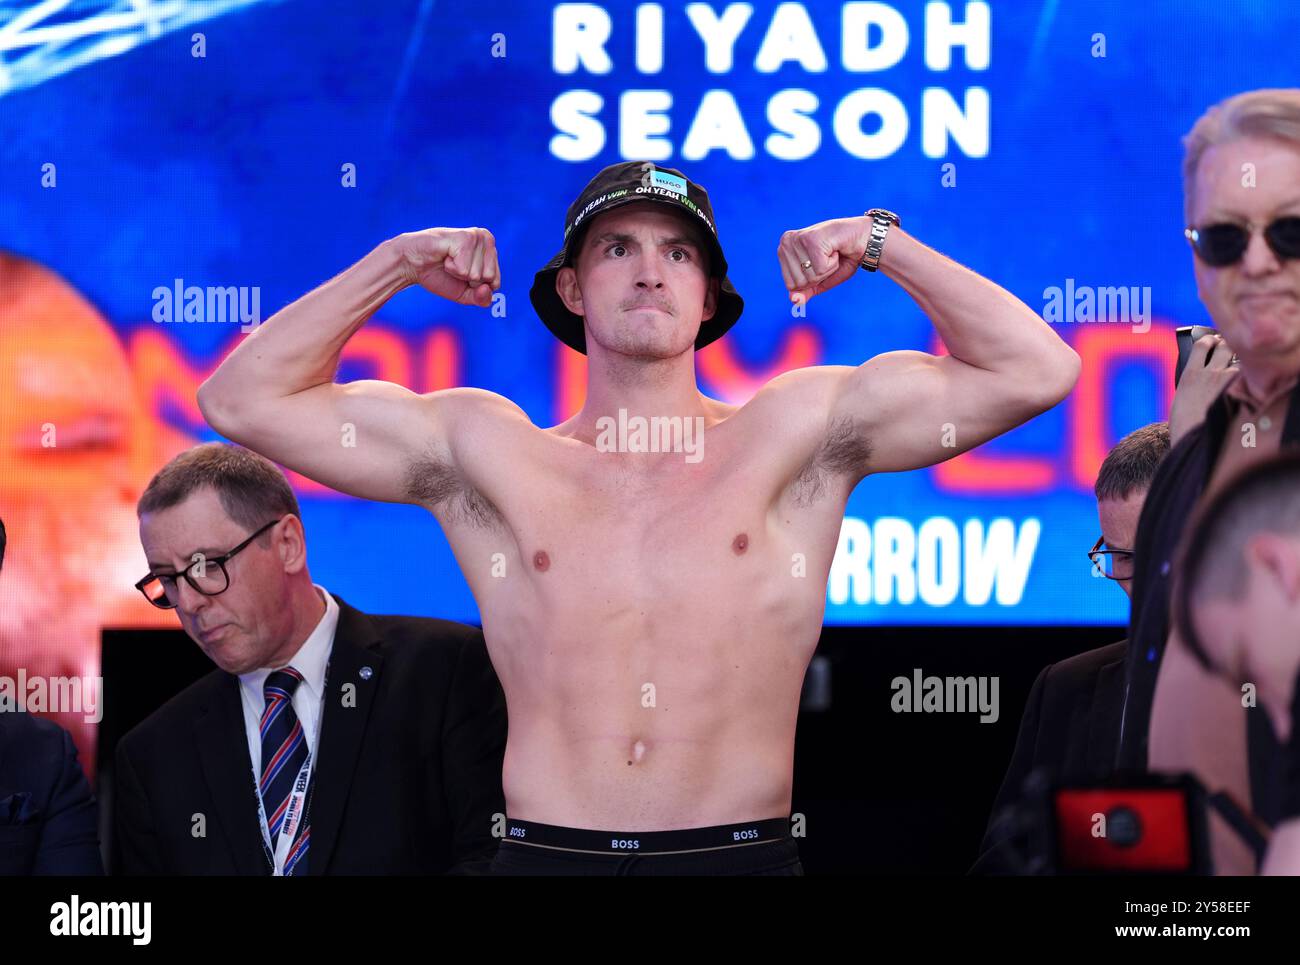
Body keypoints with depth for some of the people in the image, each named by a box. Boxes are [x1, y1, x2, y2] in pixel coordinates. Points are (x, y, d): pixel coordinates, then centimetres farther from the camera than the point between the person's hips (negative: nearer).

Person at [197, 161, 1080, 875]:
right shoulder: (486, 451, 11)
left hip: (745, 855, 0)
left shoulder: (793, 436, 8)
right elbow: (244, 400, 11)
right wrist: (396, 263, 8)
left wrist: (881, 244, 4)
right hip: (545, 855, 1)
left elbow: (1034, 371, 5)